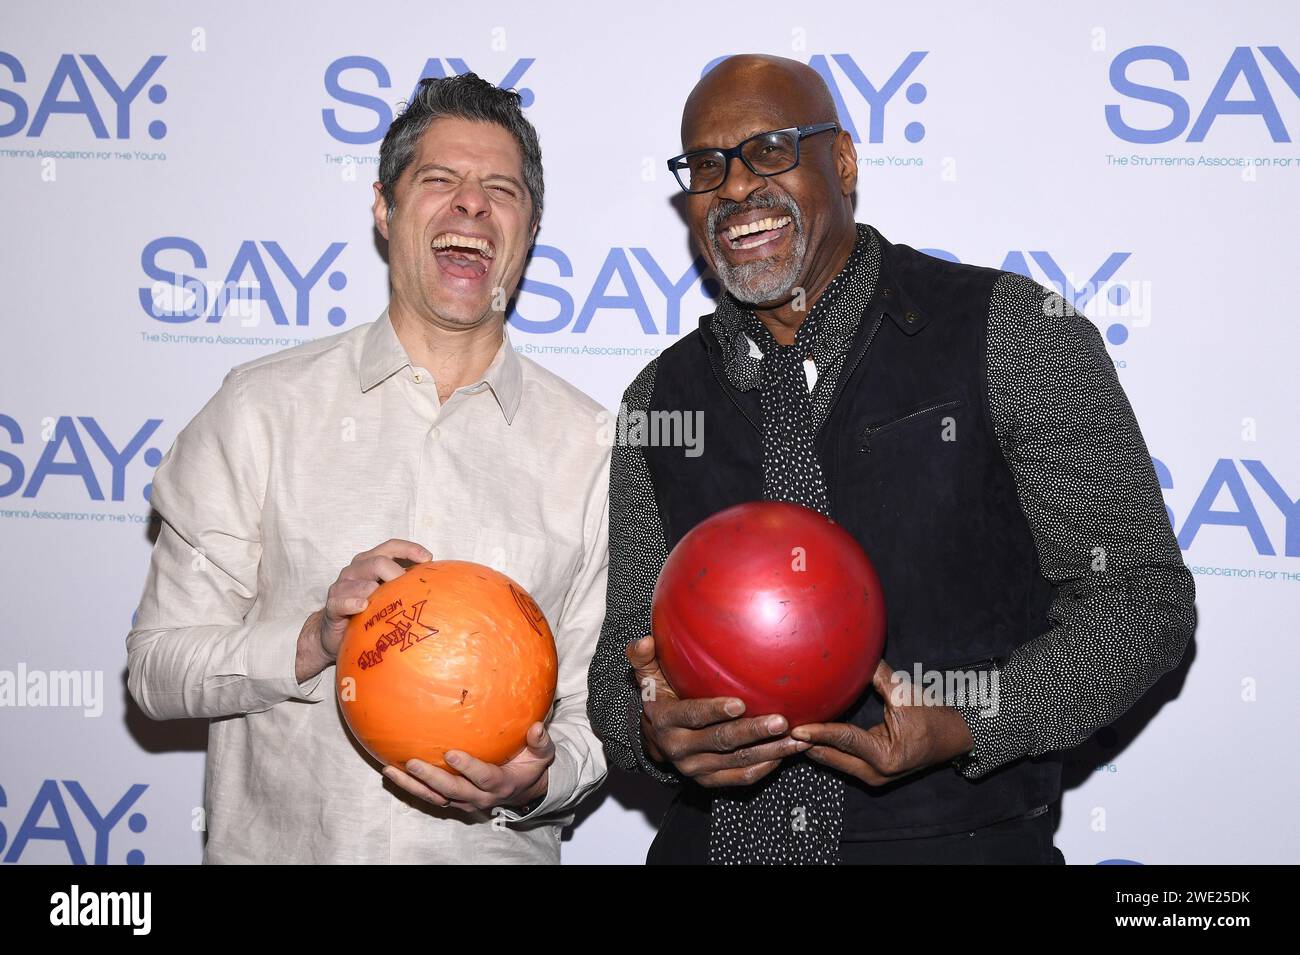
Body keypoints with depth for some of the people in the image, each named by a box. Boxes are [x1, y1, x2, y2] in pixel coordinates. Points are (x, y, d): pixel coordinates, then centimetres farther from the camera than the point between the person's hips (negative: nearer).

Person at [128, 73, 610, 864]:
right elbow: (158, 667, -4)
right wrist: (311, 642, -19)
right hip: (273, 844, 0)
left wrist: (534, 781, -18)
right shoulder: (263, 407, -4)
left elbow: (601, 704, 1)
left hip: (495, 846, 1)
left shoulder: (592, 444, -3)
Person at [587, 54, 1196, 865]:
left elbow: (1139, 595, -7)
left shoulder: (1016, 332, -8)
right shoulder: (660, 400, 3)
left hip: (958, 837, -3)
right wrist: (653, 728, -17)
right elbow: (629, 642, 5)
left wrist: (965, 723, -21)